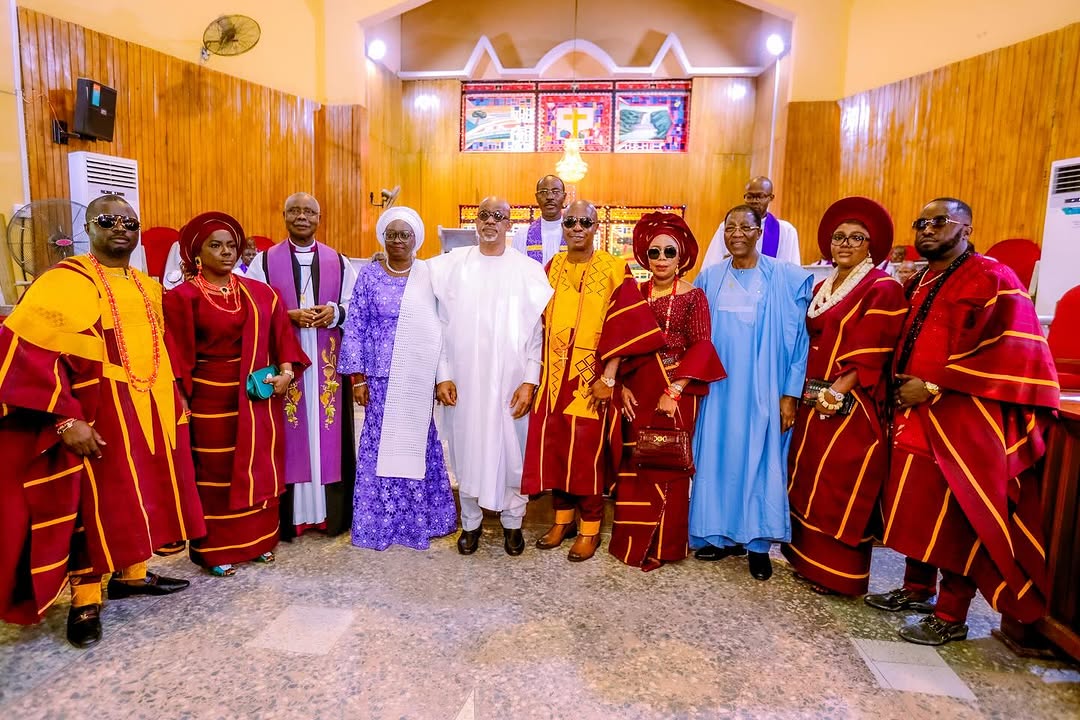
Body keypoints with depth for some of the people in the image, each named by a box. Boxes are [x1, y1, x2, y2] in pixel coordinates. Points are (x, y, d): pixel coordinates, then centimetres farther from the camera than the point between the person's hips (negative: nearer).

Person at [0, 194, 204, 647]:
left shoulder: (147, 288, 12)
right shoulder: (64, 282, -11)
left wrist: (172, 403, 17)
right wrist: (66, 420, -24)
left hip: (146, 413, 7)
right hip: (94, 417, -7)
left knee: (137, 494, 15)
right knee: (91, 502, 0)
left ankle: (130, 576, 32)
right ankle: (85, 601, 15)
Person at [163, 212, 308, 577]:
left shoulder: (261, 293, 7)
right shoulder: (182, 297, -5)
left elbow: (281, 336, 6)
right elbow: (177, 355, -7)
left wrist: (286, 370, -9)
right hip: (211, 400, -4)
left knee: (258, 468, 12)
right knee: (215, 473, 6)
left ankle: (258, 540, 27)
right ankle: (215, 550, 20)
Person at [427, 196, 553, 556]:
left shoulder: (528, 270, -1)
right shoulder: (452, 265, 3)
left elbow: (538, 330, -2)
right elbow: (442, 323, 3)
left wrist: (530, 380, -7)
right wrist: (442, 374, -2)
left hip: (510, 381, -1)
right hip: (464, 379, 1)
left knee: (512, 451, 8)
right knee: (467, 449, 11)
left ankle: (512, 521, 27)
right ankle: (471, 521, 28)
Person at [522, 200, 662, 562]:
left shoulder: (614, 270, -6)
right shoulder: (552, 268, 8)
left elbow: (622, 328, -10)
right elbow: (542, 324, 11)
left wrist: (608, 378, -16)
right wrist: (540, 372, 7)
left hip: (591, 378, -4)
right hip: (554, 377, 4)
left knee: (587, 451, 1)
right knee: (554, 447, 9)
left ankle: (590, 528, 18)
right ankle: (562, 518, 28)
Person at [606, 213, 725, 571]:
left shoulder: (693, 296, -2)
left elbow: (701, 348, -9)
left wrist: (675, 391, -16)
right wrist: (622, 385, -3)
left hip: (676, 390, -3)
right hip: (637, 389, 4)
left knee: (668, 465, 3)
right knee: (634, 462, 7)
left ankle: (663, 545, 17)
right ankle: (633, 539, 22)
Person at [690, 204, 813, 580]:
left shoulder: (788, 279, -4)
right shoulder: (709, 278, 6)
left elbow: (799, 338, -3)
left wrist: (791, 394, -7)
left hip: (763, 391, -3)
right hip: (719, 387, 3)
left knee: (761, 458, 5)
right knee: (718, 456, 8)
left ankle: (758, 542, 20)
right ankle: (722, 535, 24)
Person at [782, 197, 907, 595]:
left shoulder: (883, 289, -8)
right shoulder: (821, 287, 14)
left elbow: (869, 353, -15)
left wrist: (837, 392, -20)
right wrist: (807, 391, 7)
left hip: (853, 405, -7)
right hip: (815, 401, 7)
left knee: (842, 486, -1)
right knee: (810, 479, 12)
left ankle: (839, 574, 13)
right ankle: (809, 559, 26)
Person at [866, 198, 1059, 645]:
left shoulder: (993, 281, -8)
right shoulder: (918, 284, 14)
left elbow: (1010, 354, -16)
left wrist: (933, 387, -17)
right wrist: (903, 386, 5)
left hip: (963, 422, -7)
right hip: (915, 415, 7)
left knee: (955, 516, 0)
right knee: (915, 506, 13)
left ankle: (951, 617, 13)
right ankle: (917, 589, 30)